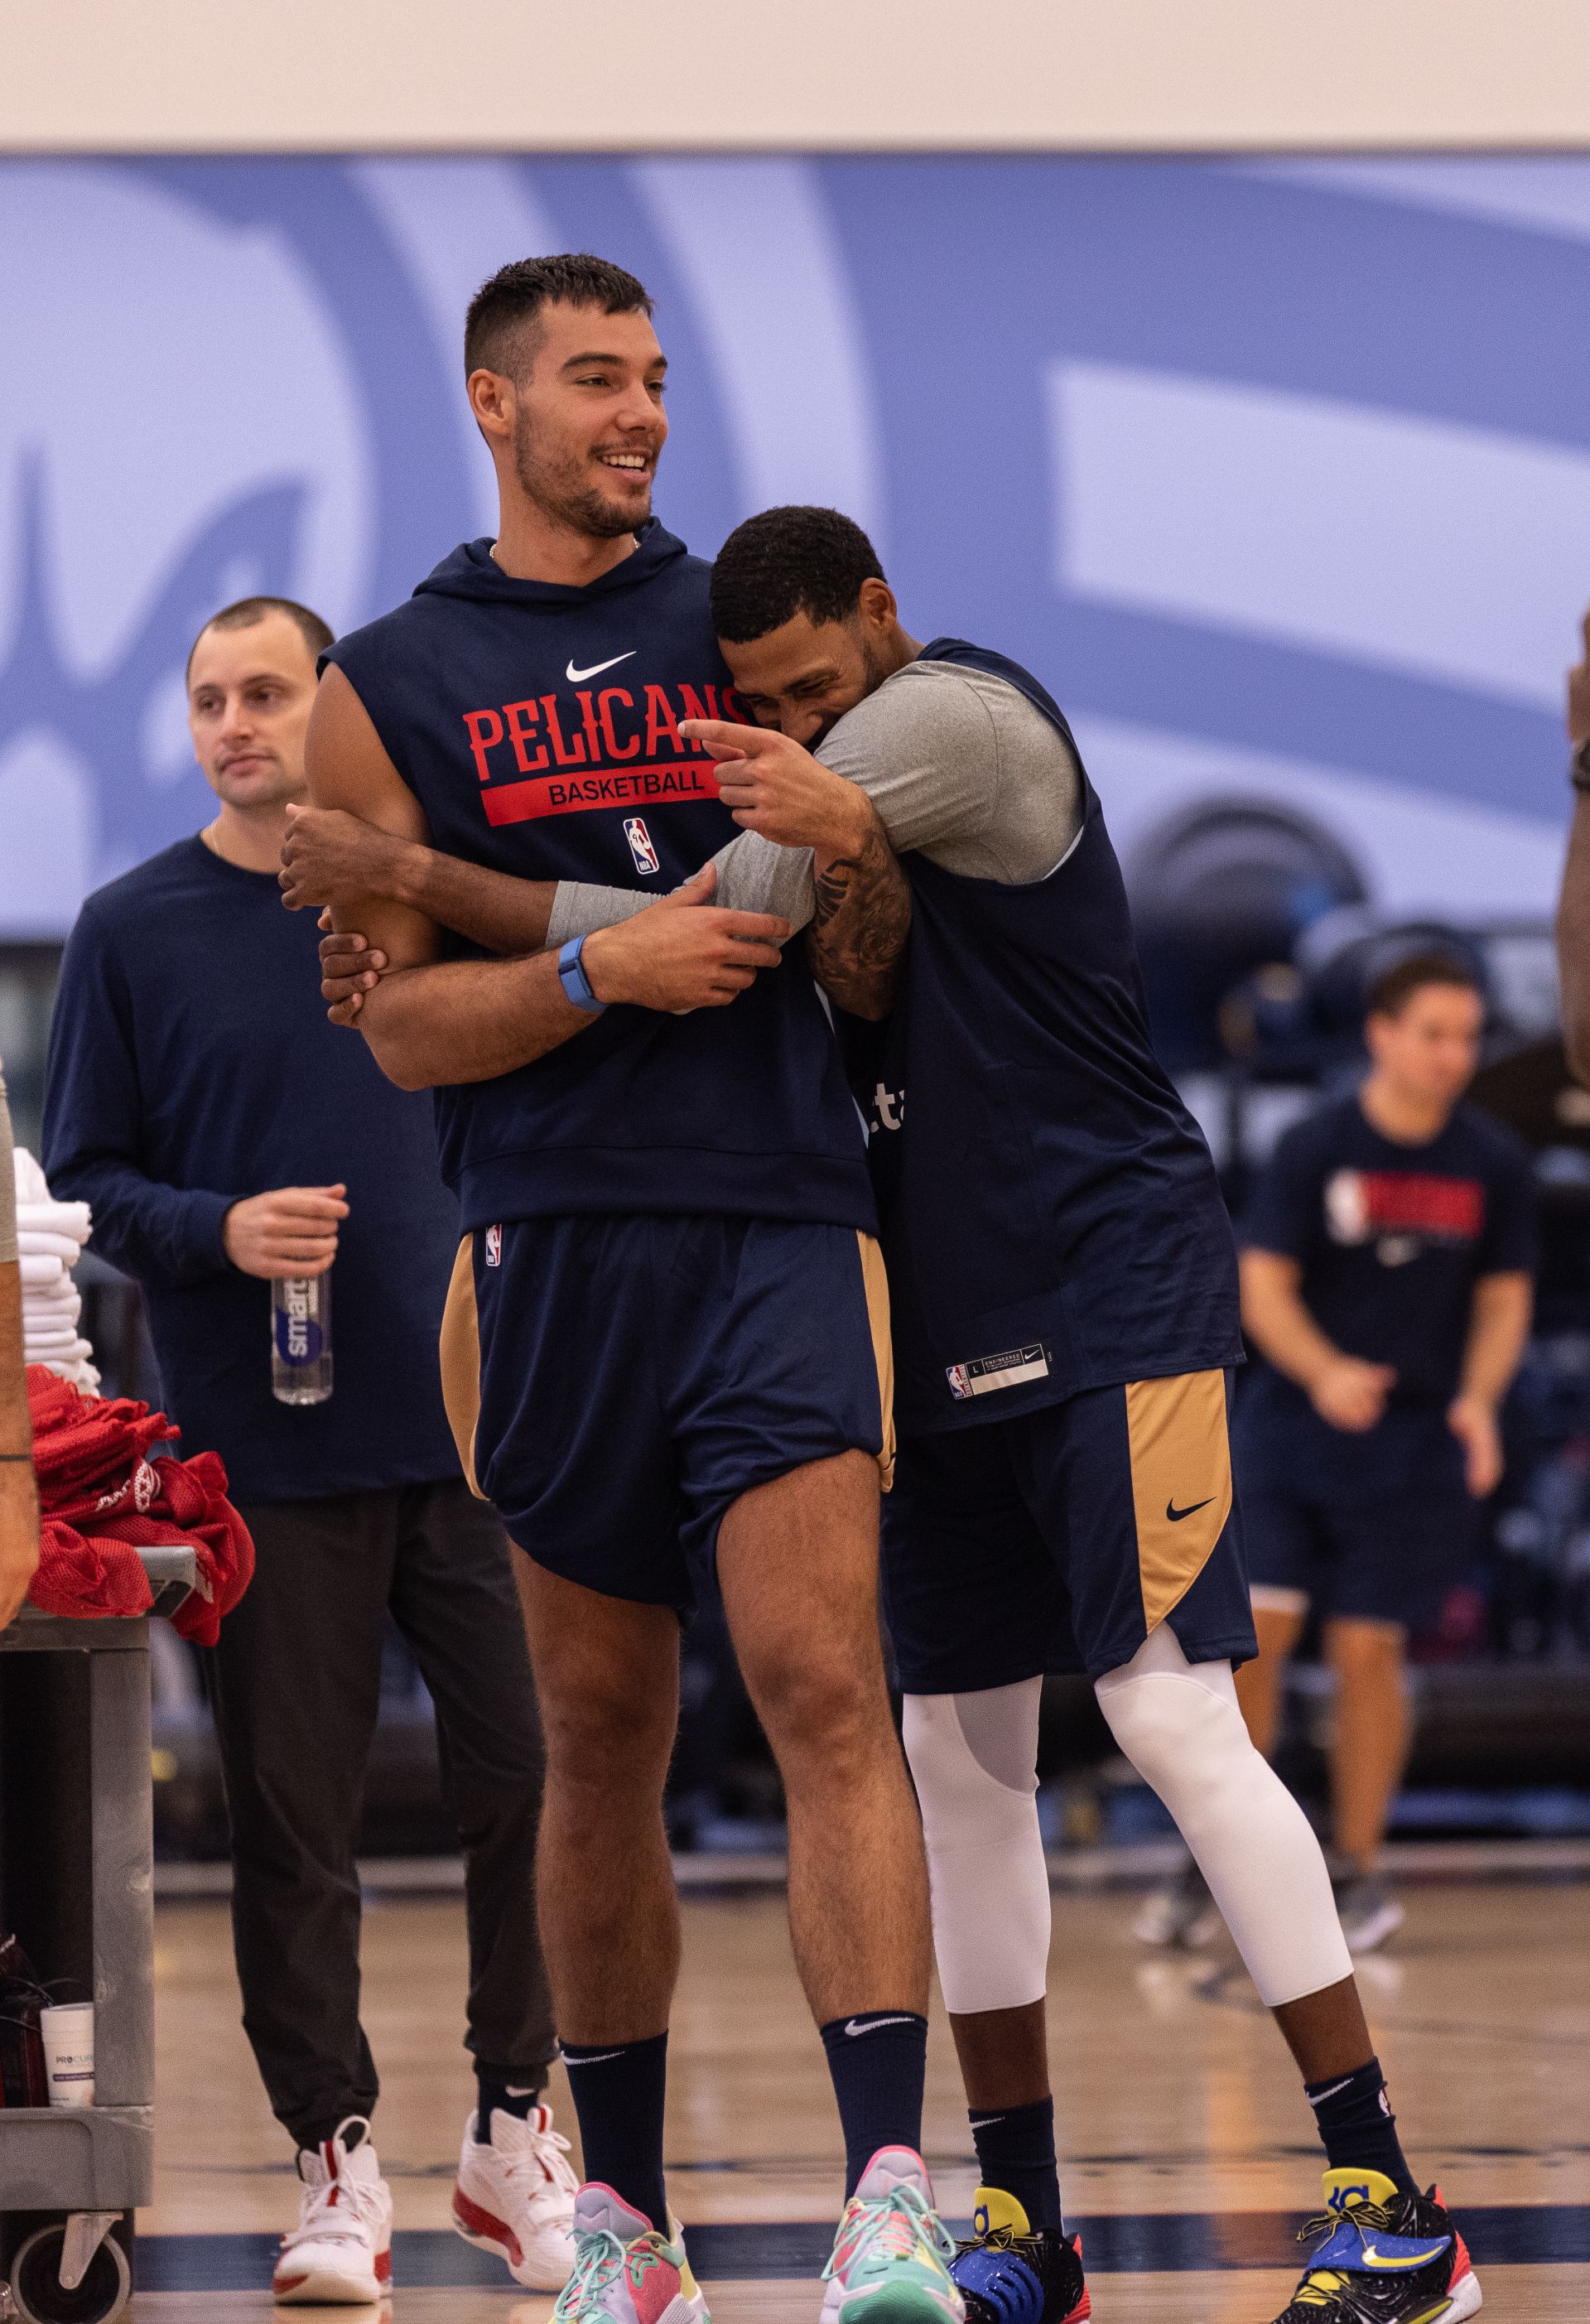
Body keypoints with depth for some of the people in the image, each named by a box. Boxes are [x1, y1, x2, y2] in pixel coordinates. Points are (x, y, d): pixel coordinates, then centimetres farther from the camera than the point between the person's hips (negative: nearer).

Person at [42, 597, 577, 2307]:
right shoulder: (132, 930, 2)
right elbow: (85, 1184, 3)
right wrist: (221, 1231, -15)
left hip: (472, 1432, 2)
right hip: (266, 1452, -2)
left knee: (528, 1783, 0)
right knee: (292, 1823, 0)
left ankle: (514, 2135, 15)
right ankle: (335, 2165, 9)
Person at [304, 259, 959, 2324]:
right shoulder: (389, 686, 9)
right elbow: (405, 1024, 2)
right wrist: (603, 966, -14)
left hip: (780, 1223, -1)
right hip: (557, 1240, 1)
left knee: (825, 1685, -15)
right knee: (601, 1738, 8)